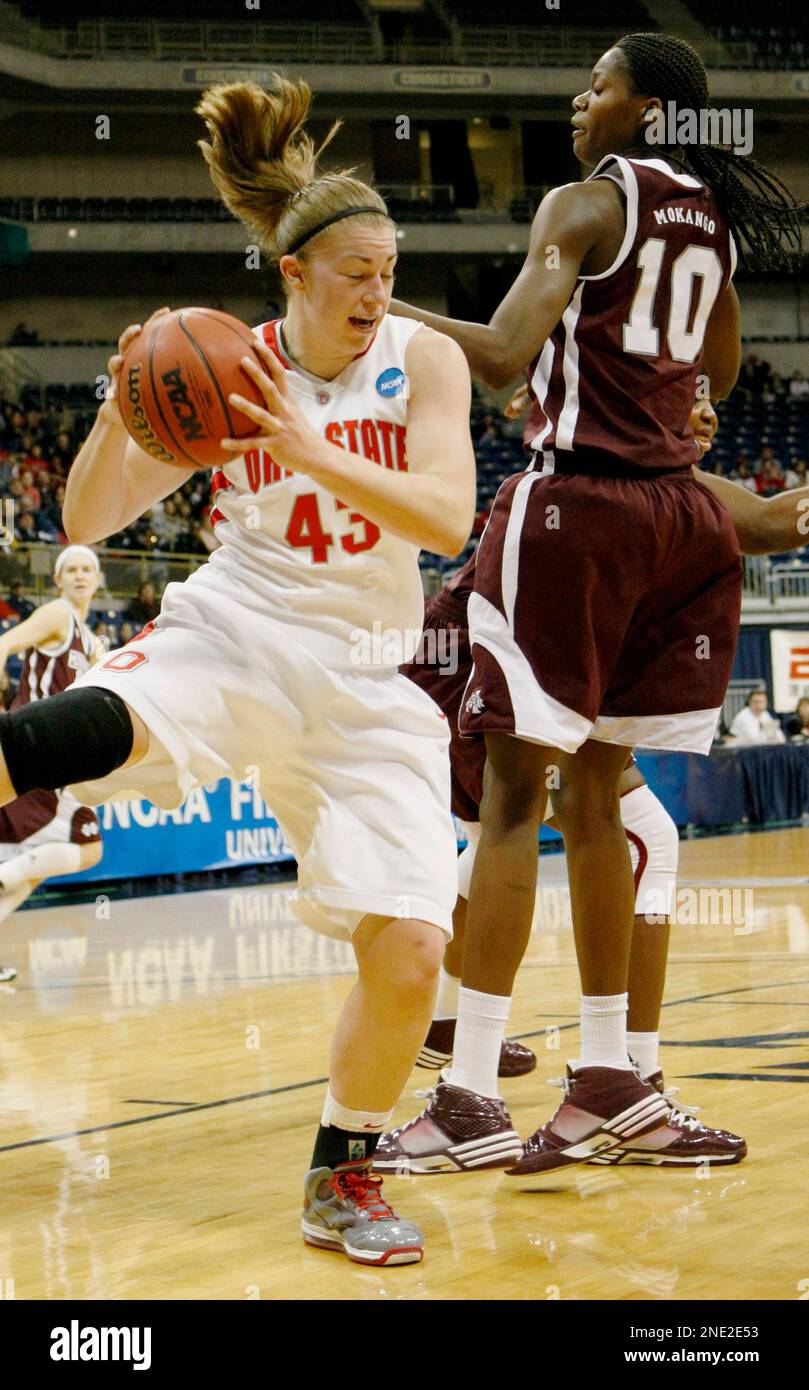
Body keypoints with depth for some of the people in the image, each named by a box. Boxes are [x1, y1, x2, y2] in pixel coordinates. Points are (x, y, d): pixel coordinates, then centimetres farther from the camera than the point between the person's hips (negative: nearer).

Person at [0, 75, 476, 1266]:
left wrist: (315, 452, -29)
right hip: (234, 633, -1)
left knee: (409, 949, -12)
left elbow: (449, 517, -16)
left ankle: (343, 1177, 10)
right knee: (98, 726, -37)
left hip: (364, 679, 1)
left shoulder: (422, 360, 1)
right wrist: (121, 416, -18)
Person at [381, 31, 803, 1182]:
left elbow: (505, 356, -19)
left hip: (578, 500, -7)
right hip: (679, 512, 8)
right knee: (591, 795, 13)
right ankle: (610, 1077, 15)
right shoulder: (713, 221, 15)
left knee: (514, 792, -8)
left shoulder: (586, 203, -7)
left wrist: (388, 310, -11)